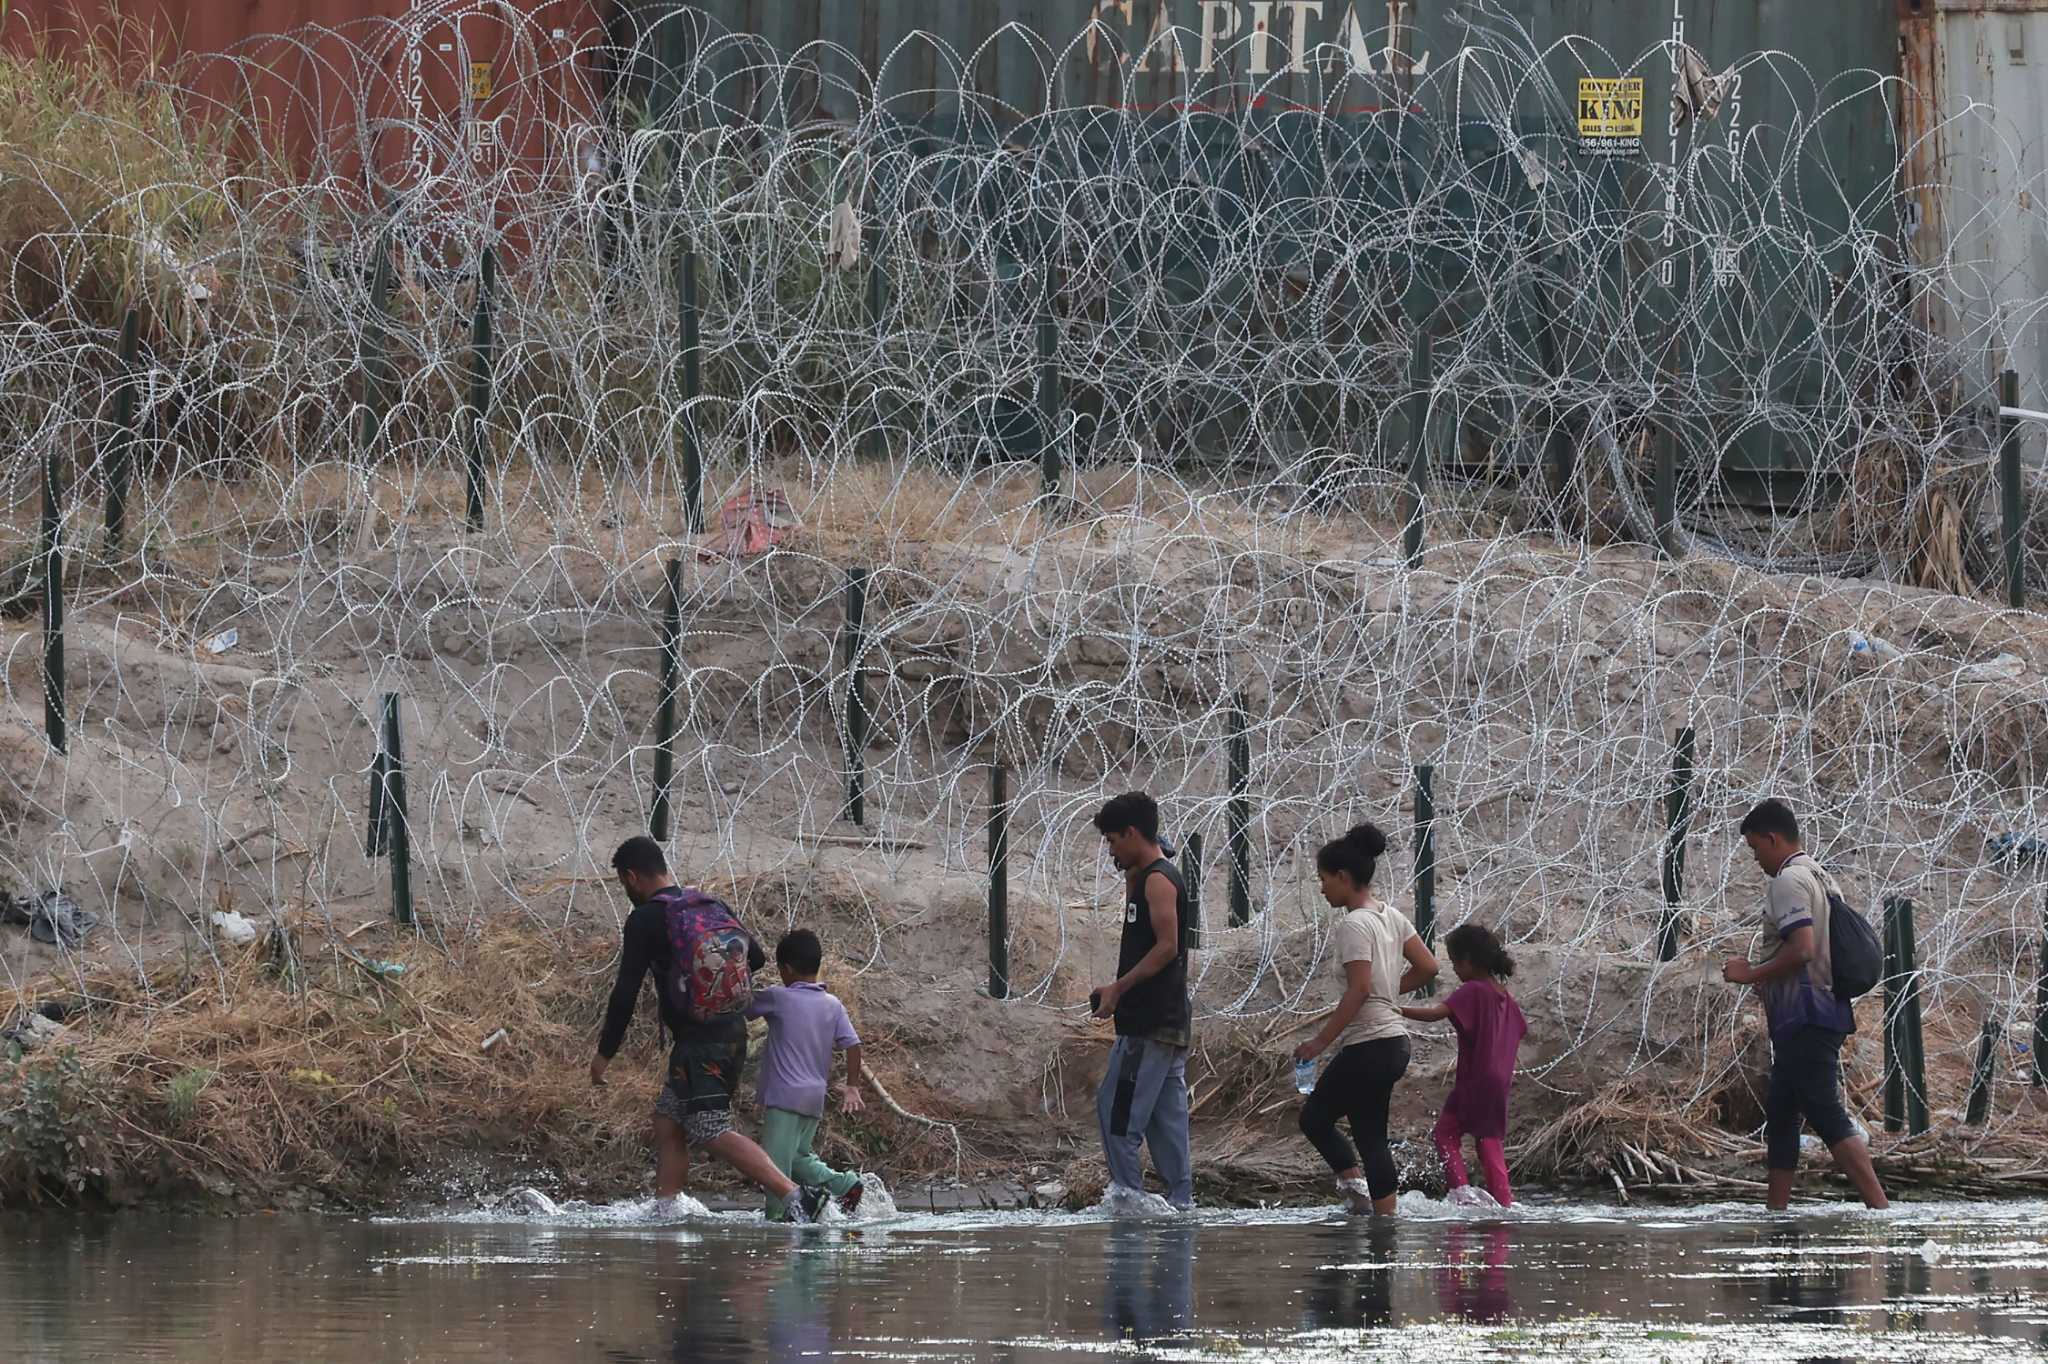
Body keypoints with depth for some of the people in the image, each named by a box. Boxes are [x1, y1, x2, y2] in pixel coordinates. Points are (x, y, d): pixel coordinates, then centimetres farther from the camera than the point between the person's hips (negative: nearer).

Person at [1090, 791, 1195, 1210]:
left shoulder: (1157, 880, -11)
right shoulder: (1144, 879, 20)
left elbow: (1167, 947, -19)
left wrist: (1119, 988, -16)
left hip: (1151, 1025, -10)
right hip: (1168, 1022, 10)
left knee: (1116, 1110, -10)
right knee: (1166, 1117, 9)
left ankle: (1129, 1192, -11)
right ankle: (1181, 1200, 9)